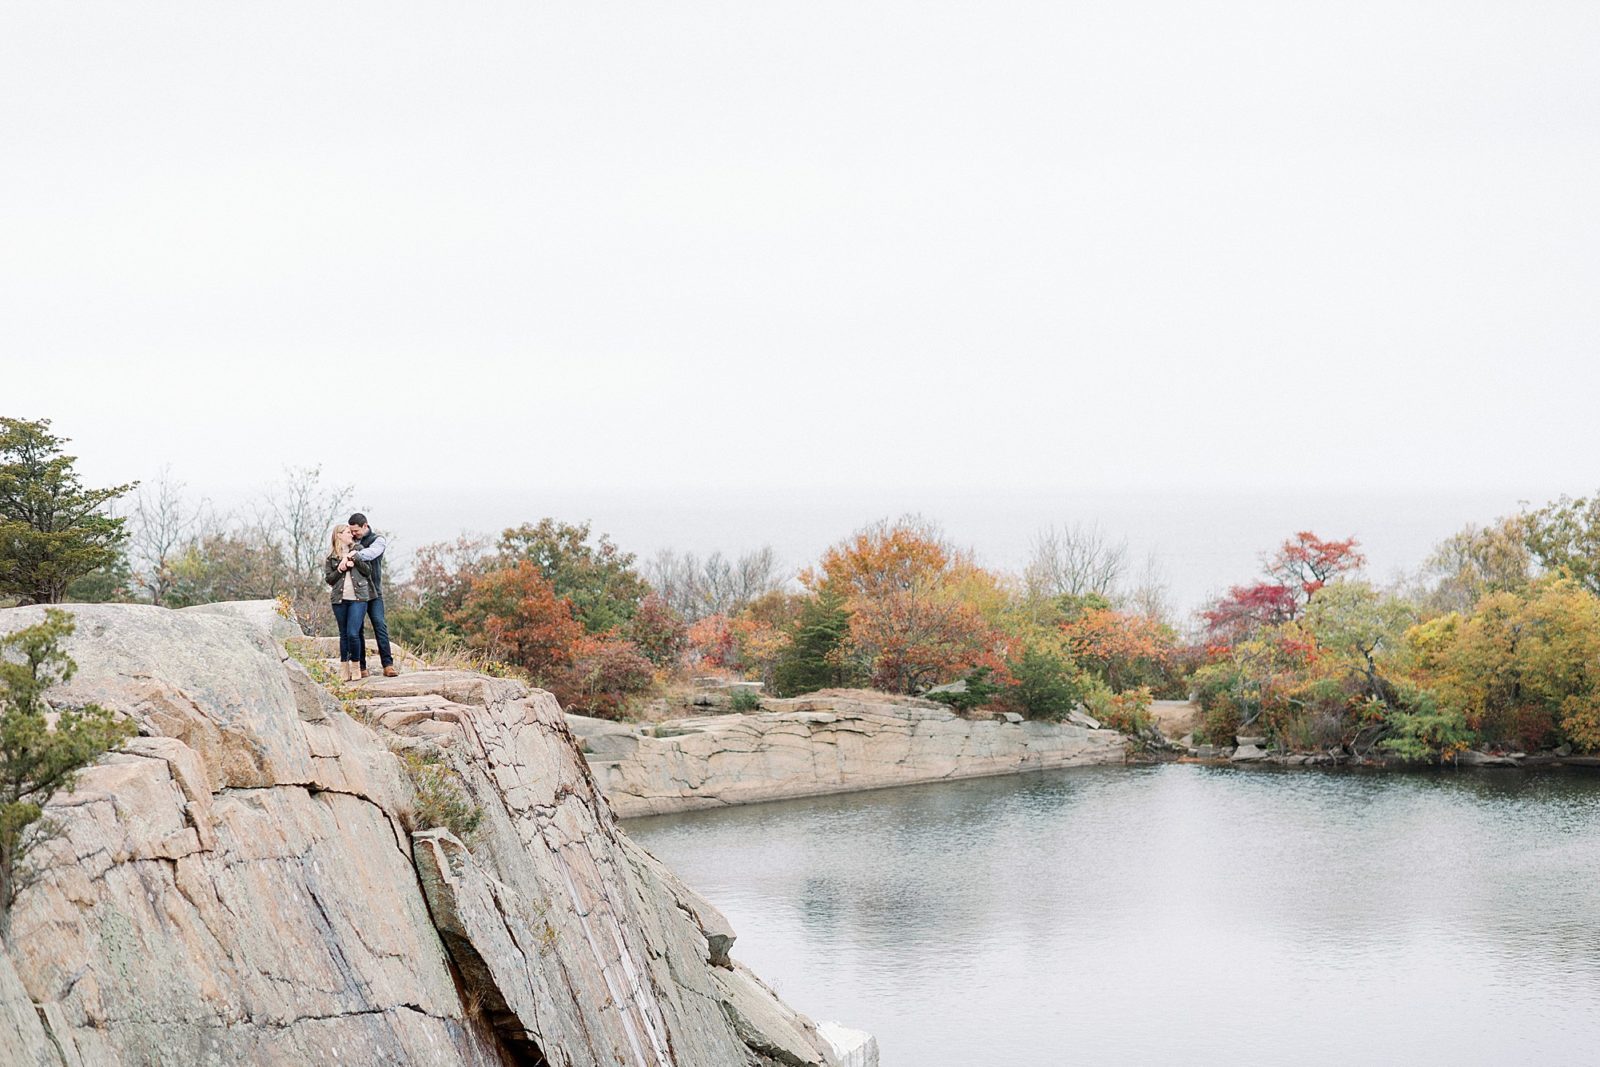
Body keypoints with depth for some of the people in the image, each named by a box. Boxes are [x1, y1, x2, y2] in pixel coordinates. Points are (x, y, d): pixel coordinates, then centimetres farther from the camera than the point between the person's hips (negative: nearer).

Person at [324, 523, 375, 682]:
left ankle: (355, 666, 1)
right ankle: (344, 668, 12)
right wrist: (340, 569, -11)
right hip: (340, 599, 1)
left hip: (358, 598, -1)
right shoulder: (331, 558, 9)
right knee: (344, 634, 6)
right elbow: (329, 579, 4)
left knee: (353, 633, -12)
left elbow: (368, 571, 4)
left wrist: (355, 559, -9)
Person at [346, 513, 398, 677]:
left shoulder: (377, 540, -2)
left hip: (373, 591, -3)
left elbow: (371, 552, -22)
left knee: (380, 625, -10)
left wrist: (353, 555, -38)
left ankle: (388, 665, -11)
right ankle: (361, 667, 3)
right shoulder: (351, 540, 10)